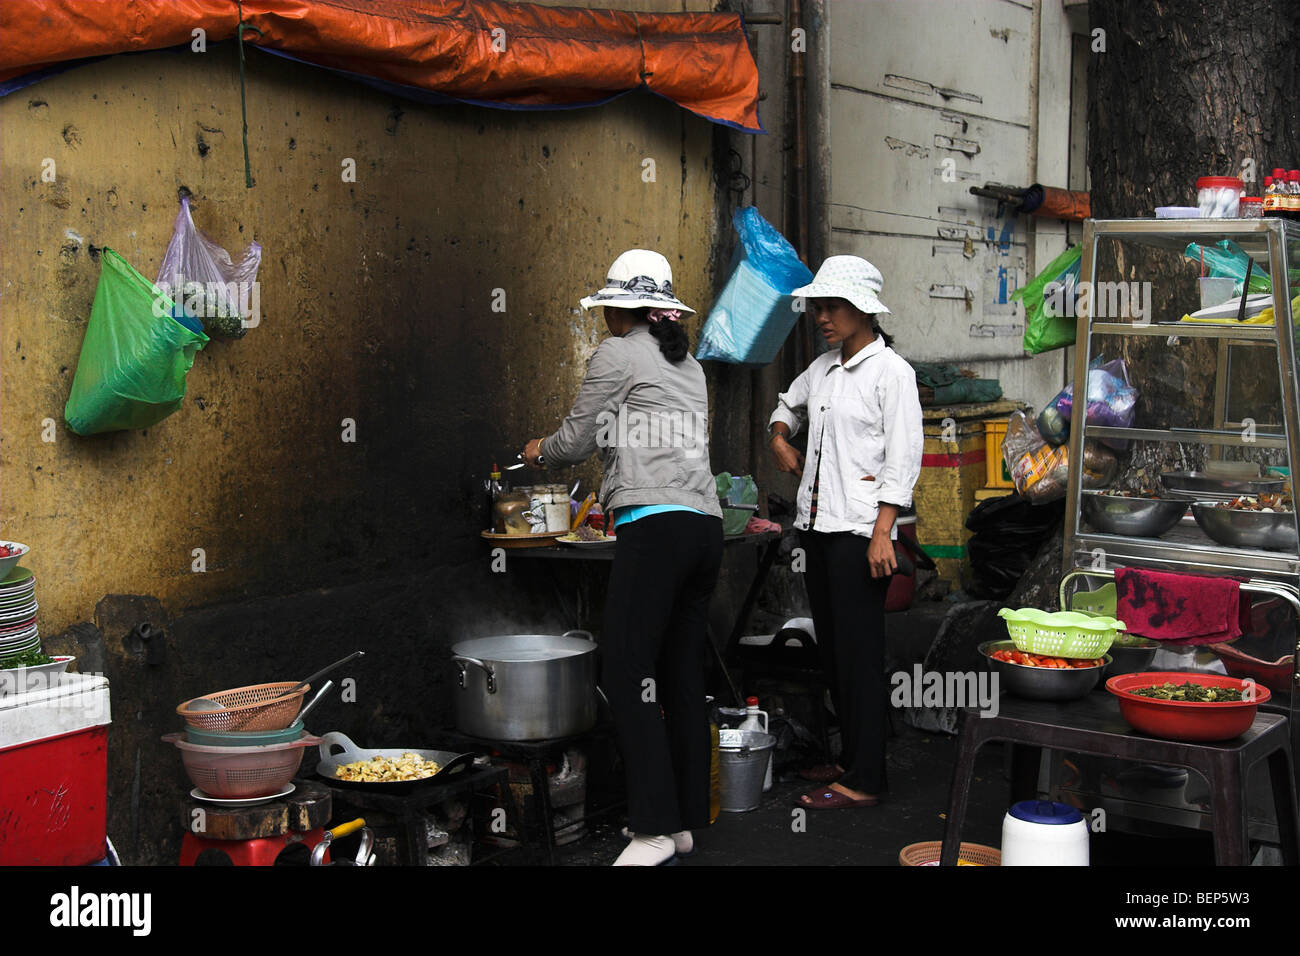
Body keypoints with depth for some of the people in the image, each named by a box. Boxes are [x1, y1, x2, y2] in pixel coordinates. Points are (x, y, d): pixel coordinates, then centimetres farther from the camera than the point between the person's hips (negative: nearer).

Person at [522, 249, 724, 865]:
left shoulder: (617, 354, 1)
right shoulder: (688, 364, 23)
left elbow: (578, 439, 7)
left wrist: (540, 451, 27)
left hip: (656, 528, -8)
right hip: (705, 525, 8)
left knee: (627, 670, -9)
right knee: (683, 676, 9)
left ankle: (655, 831, -14)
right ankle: (686, 821, 13)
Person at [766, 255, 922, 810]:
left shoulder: (890, 372, -8)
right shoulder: (822, 368, 14)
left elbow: (903, 459, -12)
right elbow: (790, 403, 37)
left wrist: (882, 533, -18)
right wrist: (780, 438, 16)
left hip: (860, 532, -8)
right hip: (817, 526, 8)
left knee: (859, 656, -6)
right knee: (831, 651, 13)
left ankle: (864, 781, -1)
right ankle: (850, 758, 24)